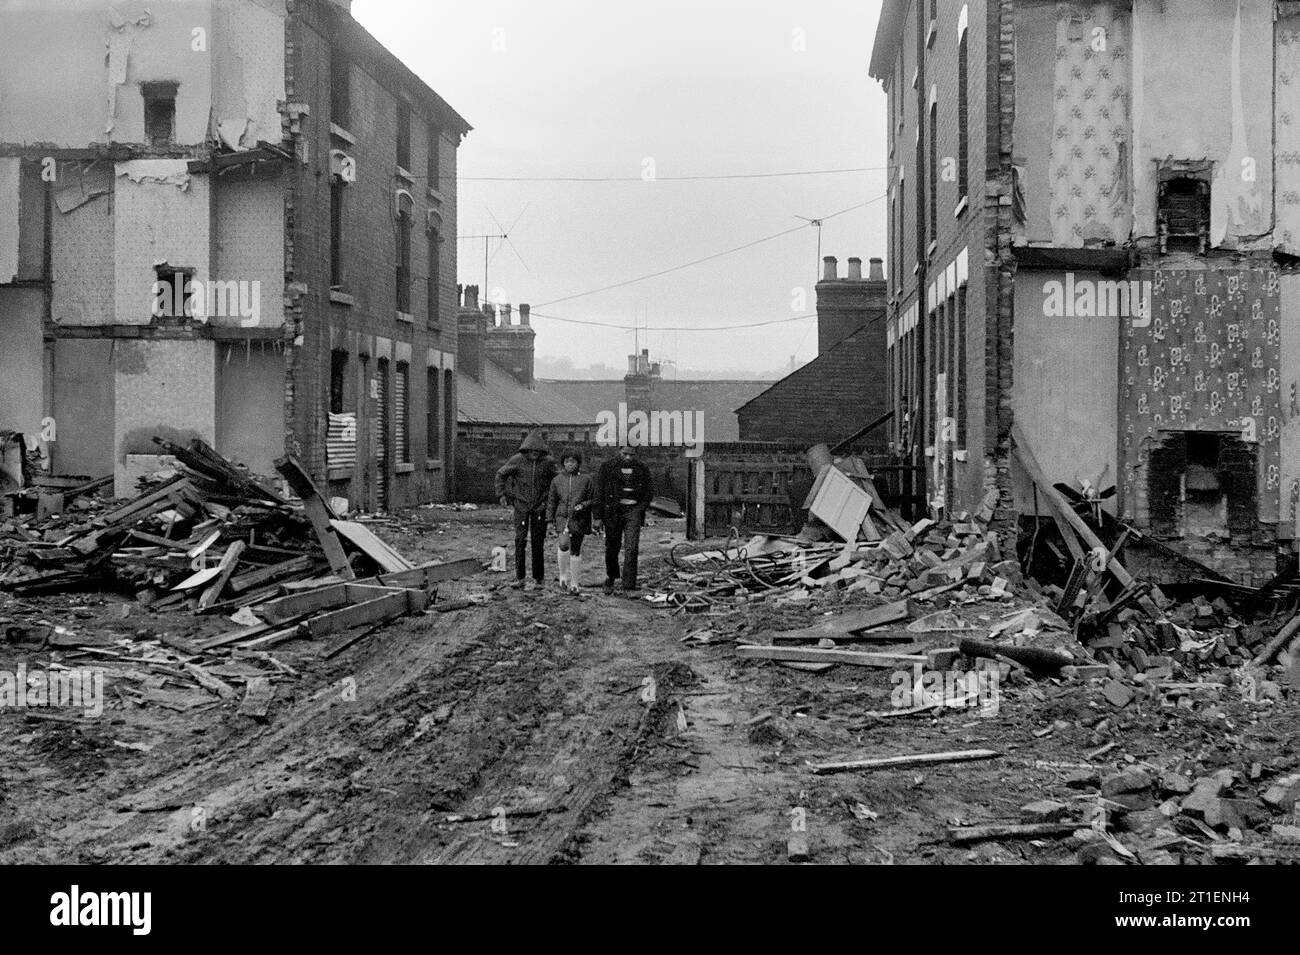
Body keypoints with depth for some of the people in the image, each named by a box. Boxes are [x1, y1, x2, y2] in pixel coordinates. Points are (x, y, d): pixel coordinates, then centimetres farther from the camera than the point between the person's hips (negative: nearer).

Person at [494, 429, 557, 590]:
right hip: (521, 505, 0)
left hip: (540, 507, 0)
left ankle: (539, 578, 12)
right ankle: (519, 577, 0)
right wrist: (502, 493, 4)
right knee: (520, 540, -6)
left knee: (538, 543, 3)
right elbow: (501, 474, 9)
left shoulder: (548, 462, -3)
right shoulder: (517, 460, -4)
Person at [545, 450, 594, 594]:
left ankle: (574, 583, 15)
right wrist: (549, 520, 9)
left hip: (579, 519, 0)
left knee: (575, 550, 4)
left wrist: (582, 505, -14)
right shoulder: (558, 479, 8)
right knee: (564, 543, -23)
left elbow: (592, 500, 5)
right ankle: (563, 574, -4)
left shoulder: (586, 479, 2)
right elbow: (551, 501, 14)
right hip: (562, 517, 0)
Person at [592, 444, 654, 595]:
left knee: (631, 549, -10)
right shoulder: (607, 467, -1)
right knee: (612, 547, 8)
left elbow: (649, 490, 15)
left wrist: (641, 508, 1)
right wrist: (597, 517, -6)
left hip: (633, 510, 0)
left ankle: (628, 586, -11)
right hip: (613, 511, 0)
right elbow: (598, 493, -2)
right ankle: (611, 577, 33)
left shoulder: (642, 468, 5)